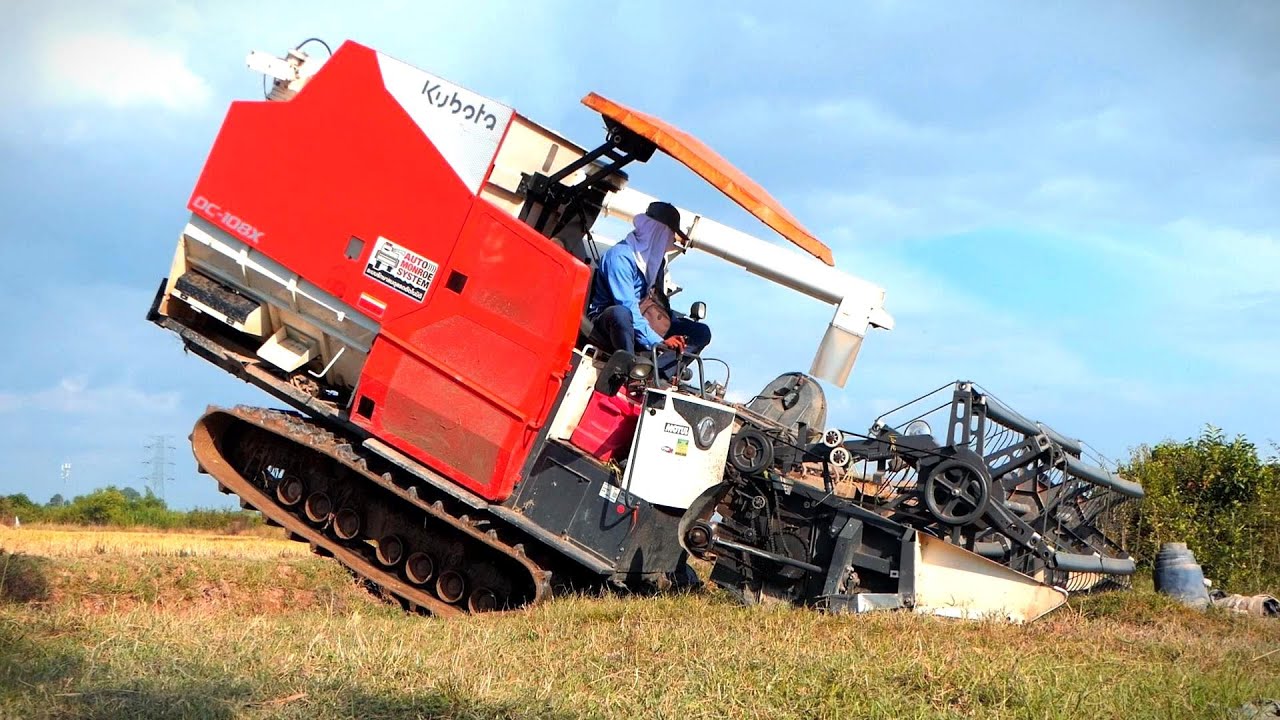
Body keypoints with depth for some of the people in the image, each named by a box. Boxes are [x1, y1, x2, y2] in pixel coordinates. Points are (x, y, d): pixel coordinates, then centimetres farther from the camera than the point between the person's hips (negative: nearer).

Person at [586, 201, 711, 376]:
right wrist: (657, 342, -30)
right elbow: (628, 307, -26)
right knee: (621, 313, -43)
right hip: (606, 324, -8)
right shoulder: (621, 256, -18)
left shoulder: (655, 258, 9)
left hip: (638, 330, 9)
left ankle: (655, 372, -28)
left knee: (701, 332, -5)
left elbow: (659, 302, 19)